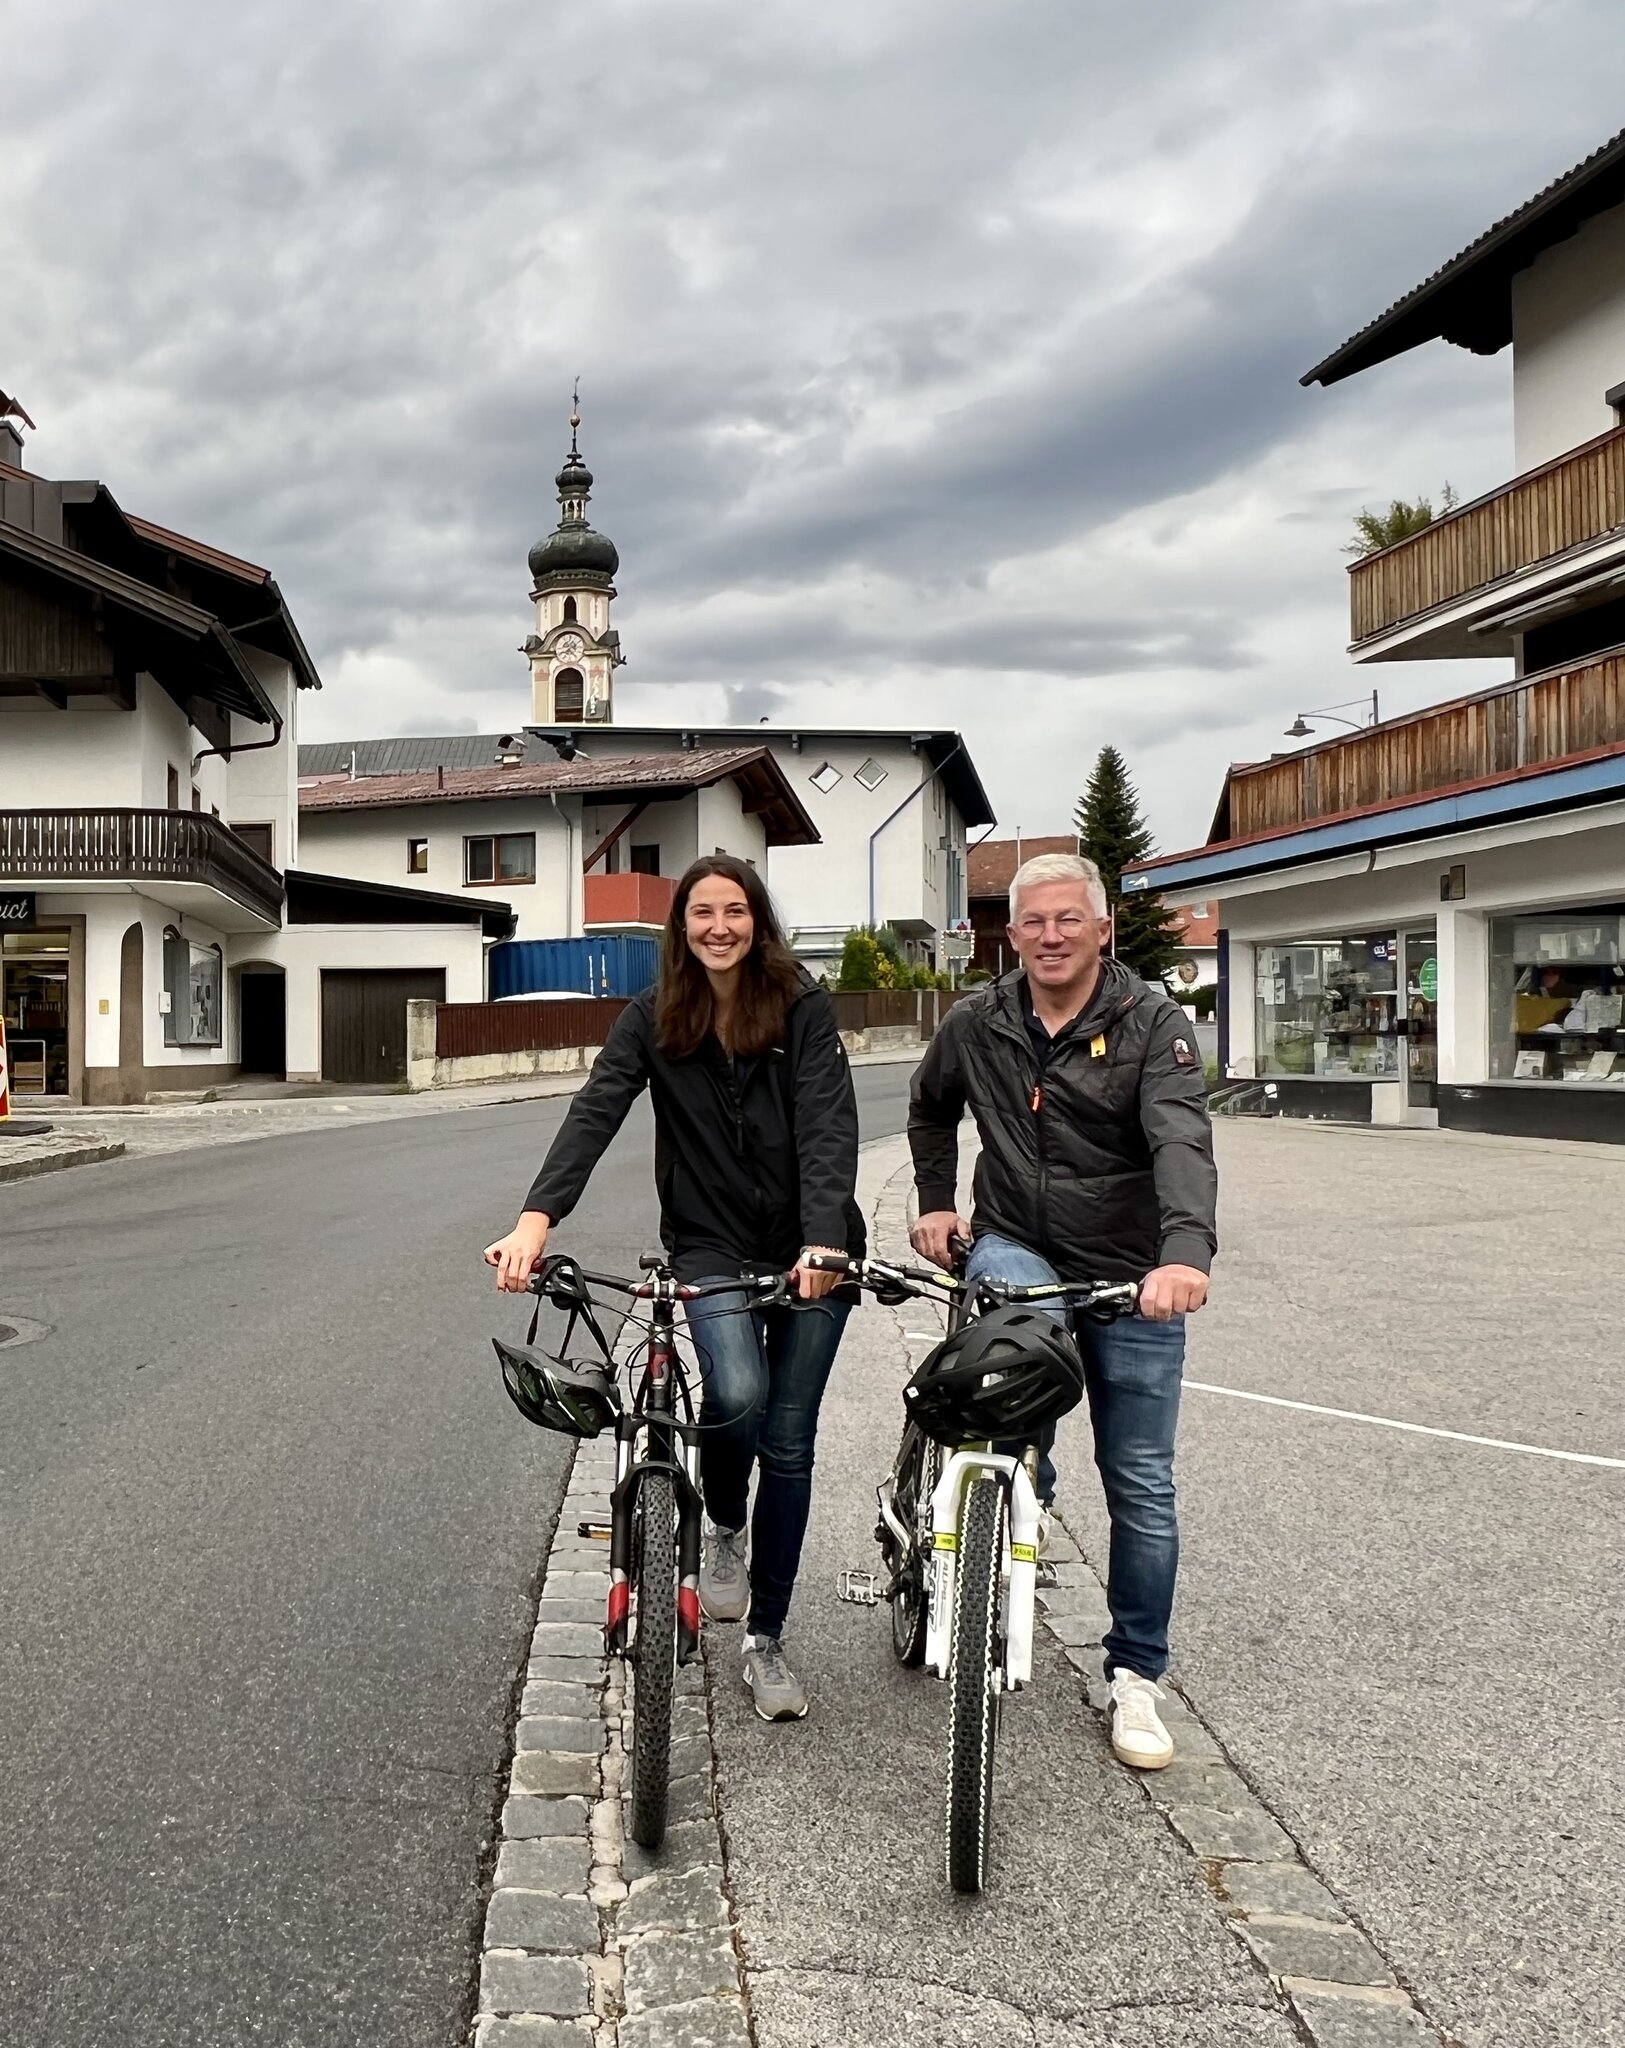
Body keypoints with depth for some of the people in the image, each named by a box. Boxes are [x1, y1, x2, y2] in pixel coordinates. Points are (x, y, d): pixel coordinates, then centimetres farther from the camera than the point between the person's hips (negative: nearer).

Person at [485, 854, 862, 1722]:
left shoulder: (802, 1008, -7)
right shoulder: (653, 1016, -2)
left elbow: (828, 1125, -18)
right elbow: (595, 1111, -15)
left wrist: (825, 1239, -34)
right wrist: (538, 1216, -31)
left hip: (812, 1249, 0)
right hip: (712, 1247, 0)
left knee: (788, 1441, 5)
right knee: (737, 1395, -25)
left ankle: (765, 1641, 22)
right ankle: (723, 1526, 11)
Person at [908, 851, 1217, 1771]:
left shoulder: (1153, 1023, -12)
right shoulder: (979, 1023, 0)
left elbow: (1183, 1141, -28)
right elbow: (931, 1110, 20)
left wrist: (1185, 1253, -44)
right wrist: (936, 1202, 10)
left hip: (1134, 1277, -1)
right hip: (1016, 1248, 2)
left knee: (1143, 1488, 3)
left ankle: (1137, 1677, 21)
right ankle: (1027, 1484, -8)